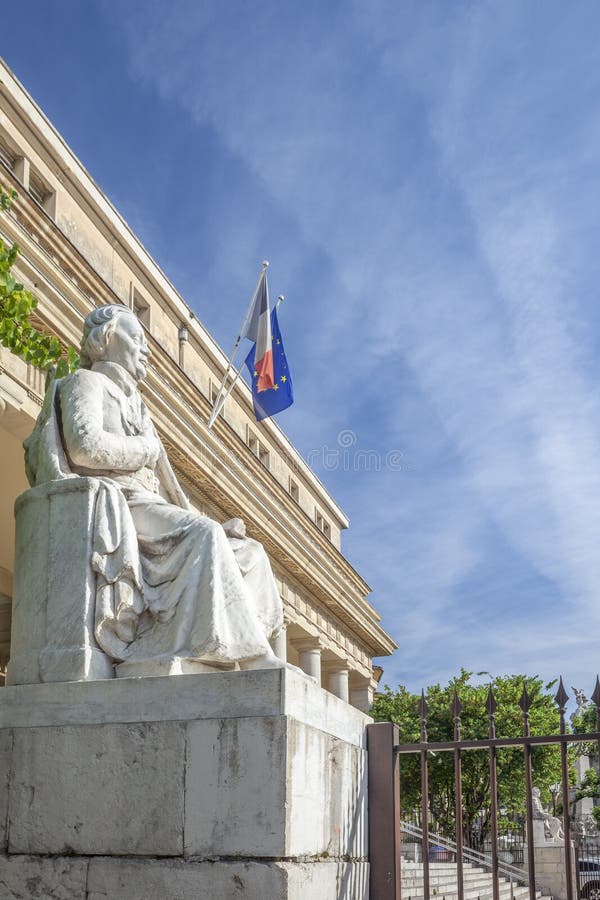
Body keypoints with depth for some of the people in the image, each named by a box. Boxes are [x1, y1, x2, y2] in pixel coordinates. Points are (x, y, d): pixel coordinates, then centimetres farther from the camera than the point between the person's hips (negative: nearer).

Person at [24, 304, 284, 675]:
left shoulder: (133, 403, 33)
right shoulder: (86, 383, 10)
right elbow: (85, 446, -14)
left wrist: (213, 527, 10)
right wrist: (146, 449, 1)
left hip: (147, 507, 8)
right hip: (113, 508, -8)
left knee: (250, 554, -10)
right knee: (203, 535, -32)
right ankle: (256, 659, -36)